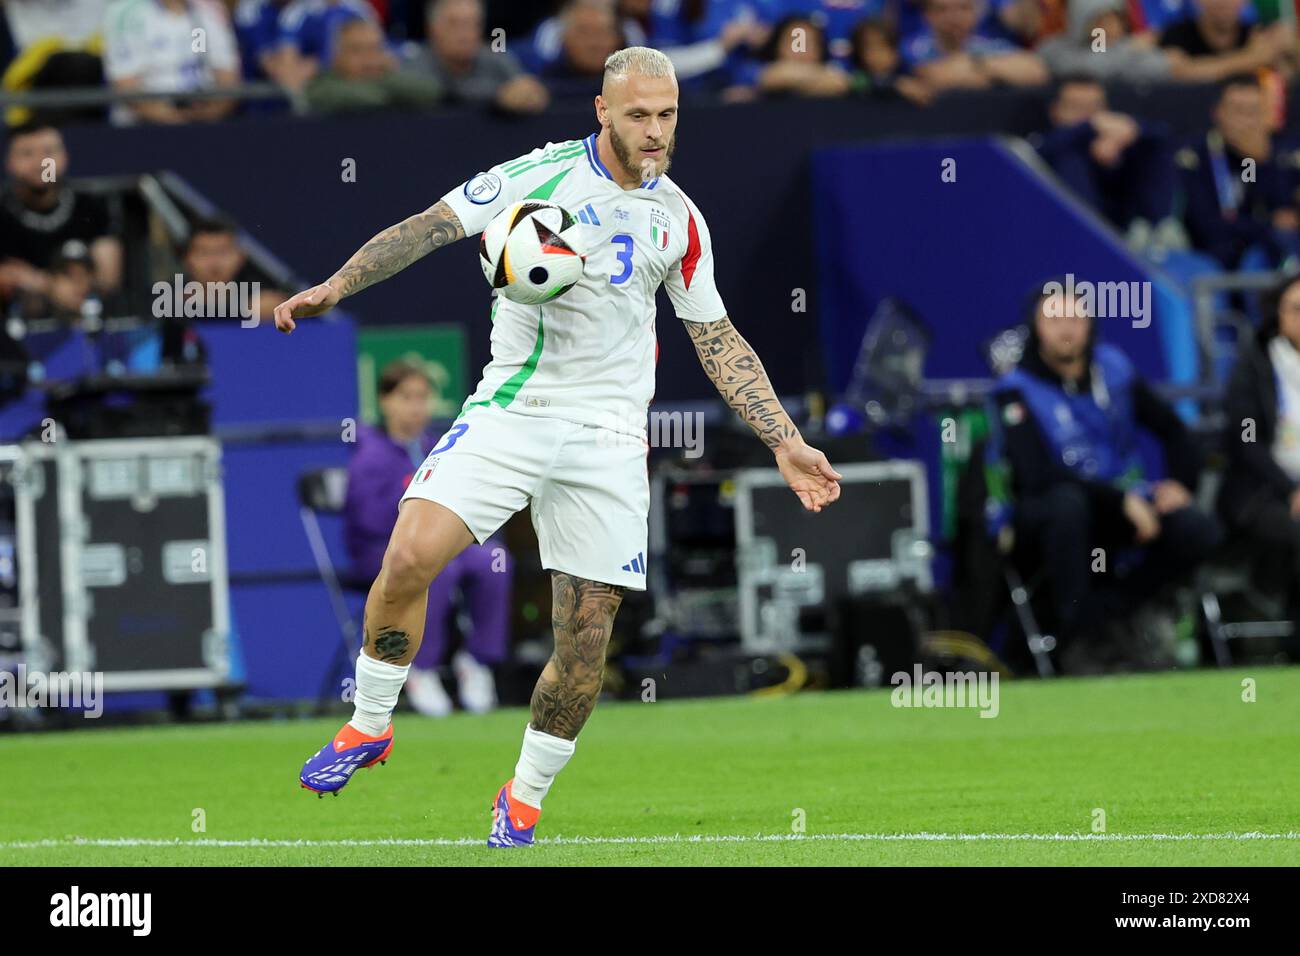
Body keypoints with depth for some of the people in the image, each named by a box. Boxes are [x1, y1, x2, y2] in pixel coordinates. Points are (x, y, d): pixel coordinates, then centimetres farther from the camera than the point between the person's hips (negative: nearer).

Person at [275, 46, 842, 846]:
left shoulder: (680, 219, 7)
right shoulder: (540, 175, -3)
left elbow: (719, 341, 16)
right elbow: (429, 229, -8)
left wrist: (787, 443, 13)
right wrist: (336, 286, -22)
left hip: (607, 438, 2)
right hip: (510, 412, -2)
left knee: (586, 644, -2)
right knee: (410, 555, -21)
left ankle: (525, 799, 18)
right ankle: (370, 727, 1)